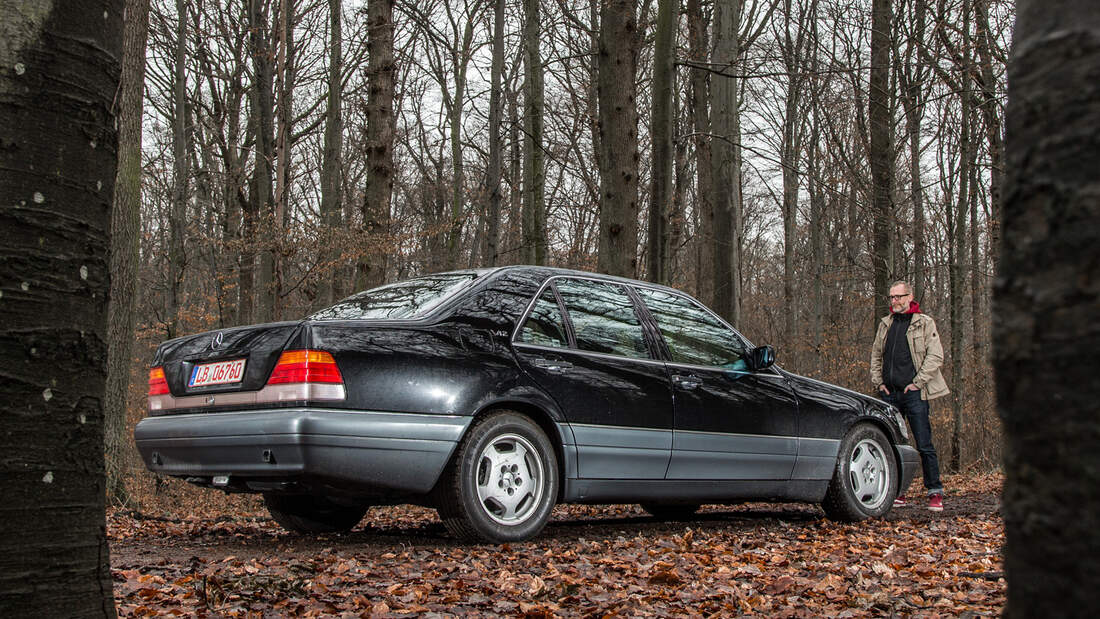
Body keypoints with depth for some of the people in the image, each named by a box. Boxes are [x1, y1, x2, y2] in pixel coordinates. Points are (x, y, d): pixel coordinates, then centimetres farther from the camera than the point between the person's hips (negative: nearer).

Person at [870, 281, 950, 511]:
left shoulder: (924, 323, 0)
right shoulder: (885, 324, 16)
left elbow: (936, 356, -6)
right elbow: (876, 355, 22)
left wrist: (918, 382, -10)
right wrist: (878, 382, 9)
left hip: (914, 394, -5)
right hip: (889, 393, 5)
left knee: (924, 445, -5)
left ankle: (935, 492, 1)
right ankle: (898, 492, 14)